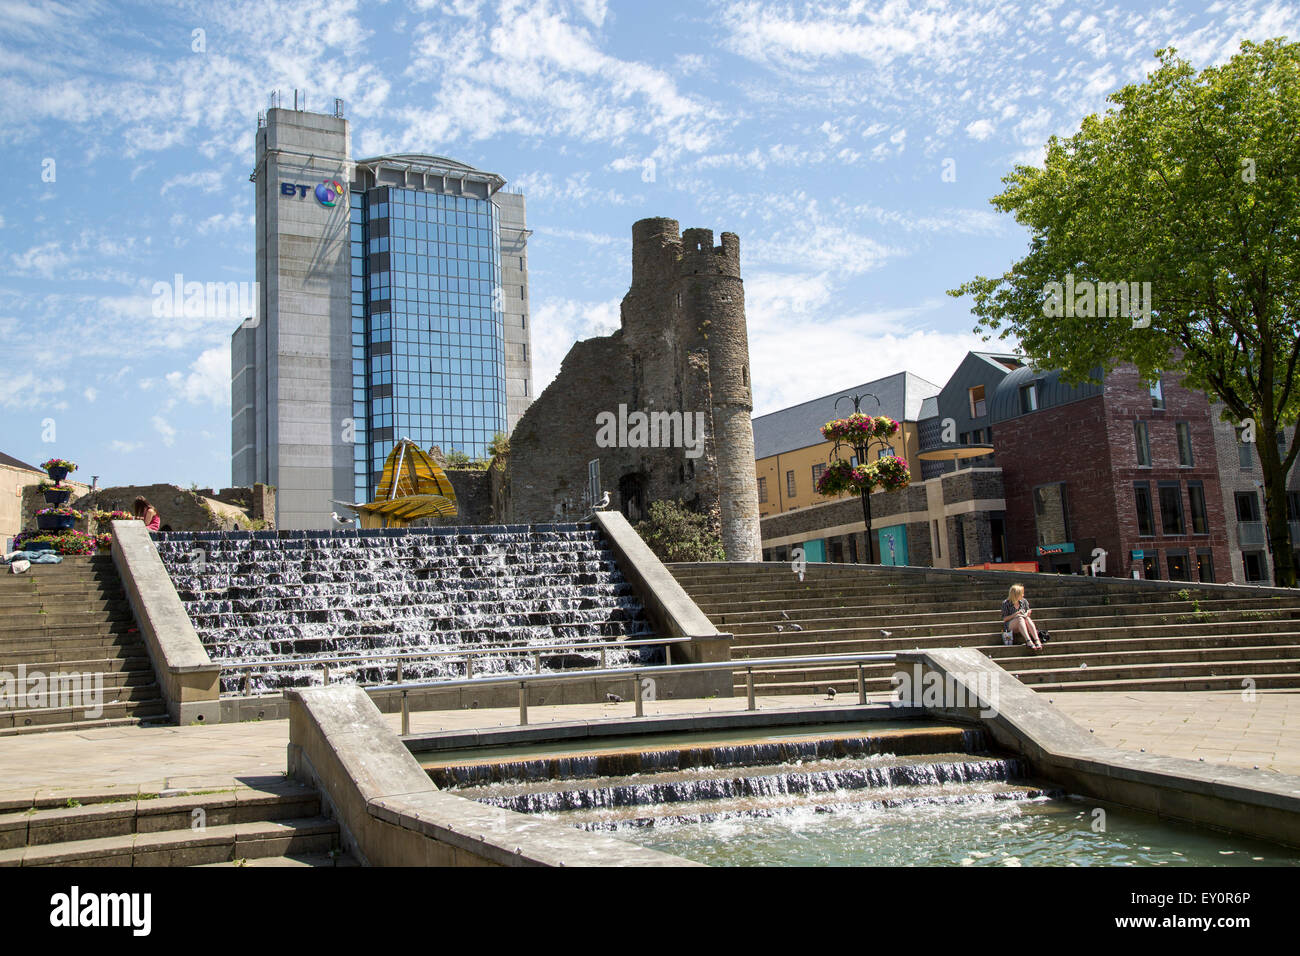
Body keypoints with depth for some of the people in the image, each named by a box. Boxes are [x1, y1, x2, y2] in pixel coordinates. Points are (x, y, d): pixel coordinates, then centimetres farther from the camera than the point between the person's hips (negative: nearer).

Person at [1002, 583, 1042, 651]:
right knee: (1020, 618, -34)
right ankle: (1028, 641, -52)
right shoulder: (1006, 603, -2)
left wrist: (1028, 613, -6)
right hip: (1010, 626, -3)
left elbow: (1027, 614, 18)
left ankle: (1037, 640, -49)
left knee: (1027, 619, -31)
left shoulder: (1024, 601, 9)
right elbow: (1004, 619, -5)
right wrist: (1015, 614, -16)